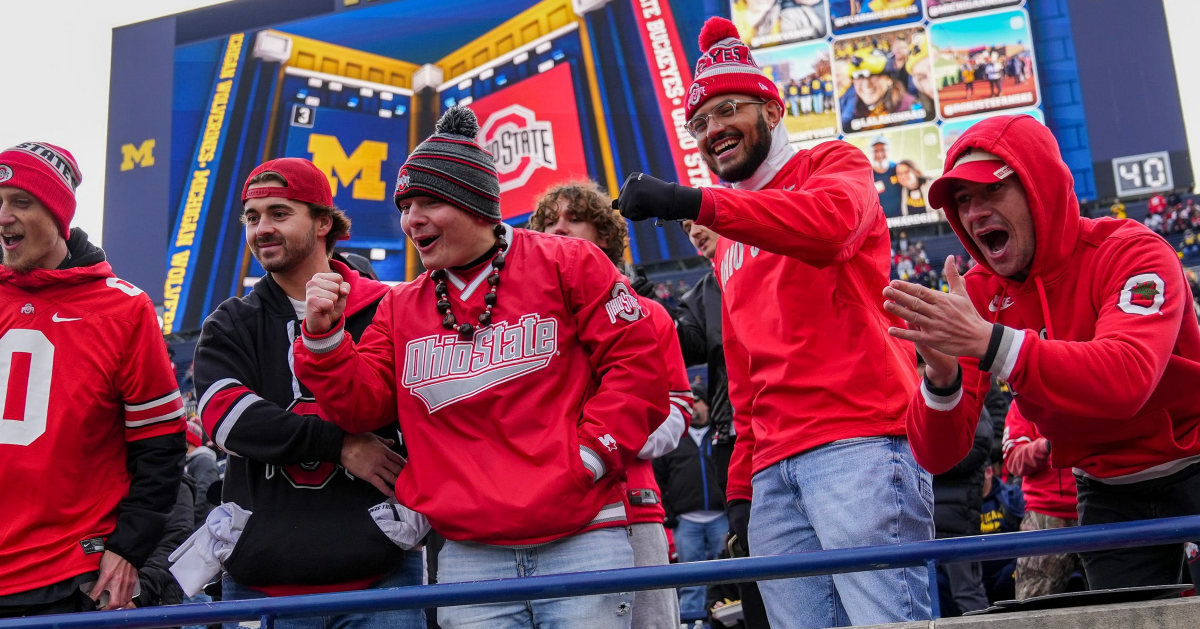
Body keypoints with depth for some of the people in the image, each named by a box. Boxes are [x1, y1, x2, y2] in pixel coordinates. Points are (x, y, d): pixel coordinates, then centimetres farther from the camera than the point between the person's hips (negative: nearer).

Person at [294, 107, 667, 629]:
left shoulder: (566, 264, 3)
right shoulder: (400, 308, 15)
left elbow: (636, 360, -2)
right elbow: (362, 404, 9)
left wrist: (588, 456, -9)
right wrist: (323, 337, -7)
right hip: (466, 555, 3)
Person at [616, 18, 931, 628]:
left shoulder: (833, 164, 9)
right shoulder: (730, 243, 26)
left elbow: (832, 222, -18)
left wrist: (693, 202, -24)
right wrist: (741, 482, 17)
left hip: (858, 445, -6)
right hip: (773, 473, 6)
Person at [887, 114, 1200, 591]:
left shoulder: (1131, 253, -20)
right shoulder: (977, 295, -9)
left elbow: (1125, 380, -42)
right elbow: (938, 455, -16)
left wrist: (990, 341, -50)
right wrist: (942, 378, -37)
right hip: (1107, 494, 3)